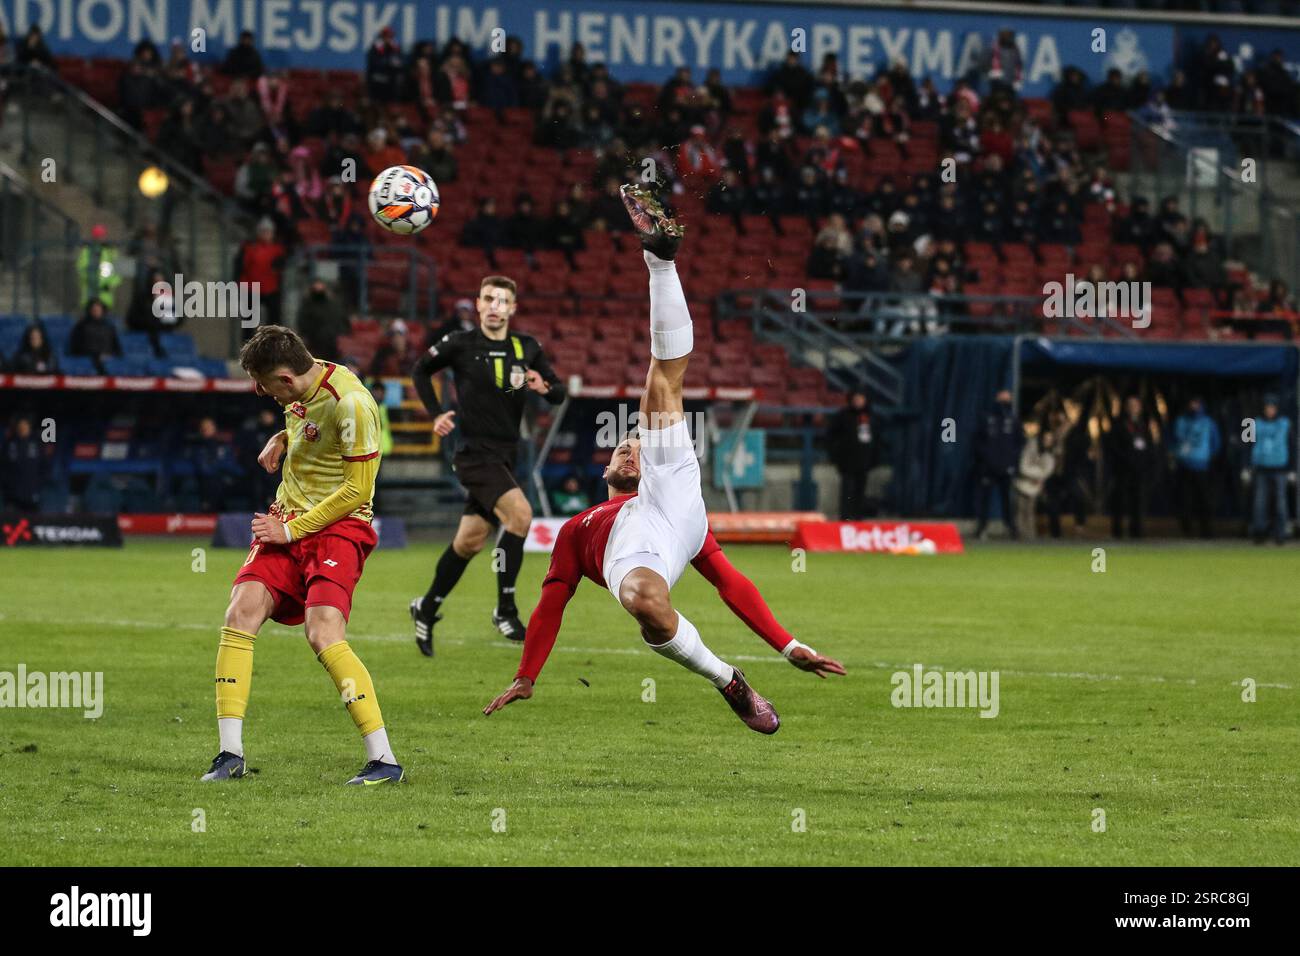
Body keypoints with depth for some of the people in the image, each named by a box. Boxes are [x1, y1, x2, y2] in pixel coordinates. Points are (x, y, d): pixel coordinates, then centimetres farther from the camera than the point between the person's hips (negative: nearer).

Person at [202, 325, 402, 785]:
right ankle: (230, 755, -8)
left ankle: (384, 760, -16)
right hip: (288, 523, 7)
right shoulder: (301, 387, 5)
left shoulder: (350, 402, -20)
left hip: (337, 527, -7)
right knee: (241, 612, -12)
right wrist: (281, 440, 7)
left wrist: (291, 529, -14)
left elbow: (357, 489, -18)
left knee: (323, 635, -23)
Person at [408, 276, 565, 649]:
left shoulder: (528, 348, 5)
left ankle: (427, 608, 29)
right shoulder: (459, 345, -4)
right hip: (474, 452, -5)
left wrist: (545, 387, -13)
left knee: (470, 541, 10)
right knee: (519, 512, -25)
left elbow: (559, 394, 10)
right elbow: (420, 370, 11)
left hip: (506, 456, 5)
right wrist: (436, 414, 1)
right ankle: (505, 609, -18)